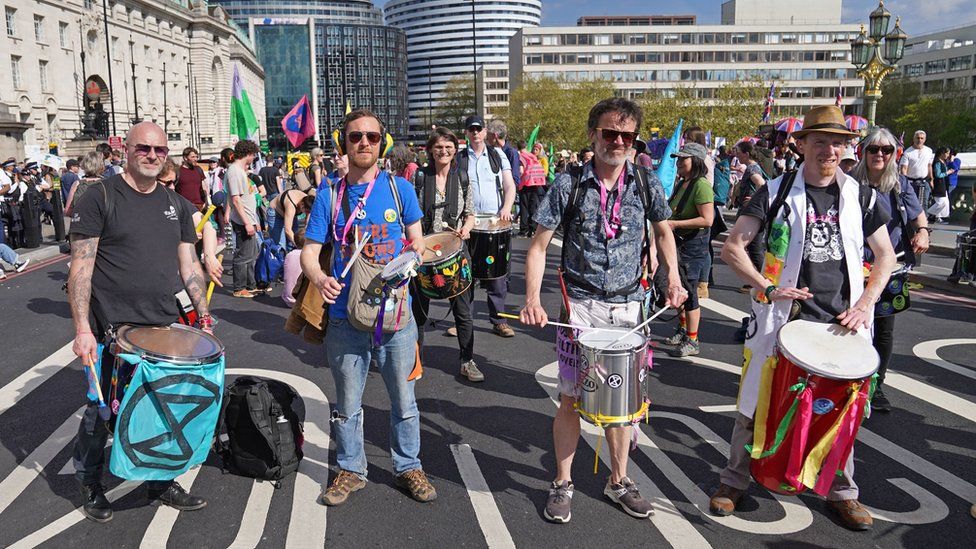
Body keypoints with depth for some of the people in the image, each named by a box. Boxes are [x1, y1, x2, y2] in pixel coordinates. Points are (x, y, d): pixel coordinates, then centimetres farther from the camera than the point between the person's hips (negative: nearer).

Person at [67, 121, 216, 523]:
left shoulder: (176, 205, 11)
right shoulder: (98, 199, -6)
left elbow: (189, 265, 14)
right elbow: (81, 267, -9)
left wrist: (203, 313, 6)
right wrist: (82, 329, -14)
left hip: (165, 327, 5)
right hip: (112, 329, -4)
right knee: (101, 410, 8)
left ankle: (162, 481, 28)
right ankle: (89, 485, 29)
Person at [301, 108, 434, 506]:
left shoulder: (400, 188, 0)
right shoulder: (330, 196, -1)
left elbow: (417, 242, 8)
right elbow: (309, 252, -2)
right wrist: (319, 277, -23)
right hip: (346, 317, 0)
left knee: (404, 400, 12)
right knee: (347, 404, 14)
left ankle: (408, 467, 31)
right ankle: (351, 470, 33)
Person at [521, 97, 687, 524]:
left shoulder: (646, 183, 1)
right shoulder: (568, 185, -6)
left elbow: (663, 231, 19)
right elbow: (539, 246, -5)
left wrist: (672, 277, 6)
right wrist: (533, 299, -17)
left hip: (629, 305, 3)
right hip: (580, 305, -2)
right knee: (571, 399, 4)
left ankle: (618, 481, 30)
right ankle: (562, 484, 21)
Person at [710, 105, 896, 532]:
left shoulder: (860, 196, 5)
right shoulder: (776, 192, -4)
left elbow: (885, 256, 12)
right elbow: (732, 248, -7)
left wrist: (866, 303, -1)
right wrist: (766, 287, -17)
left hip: (841, 320, 3)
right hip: (783, 318, -2)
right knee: (757, 402, 5)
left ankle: (841, 491, 31)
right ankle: (734, 480, 23)